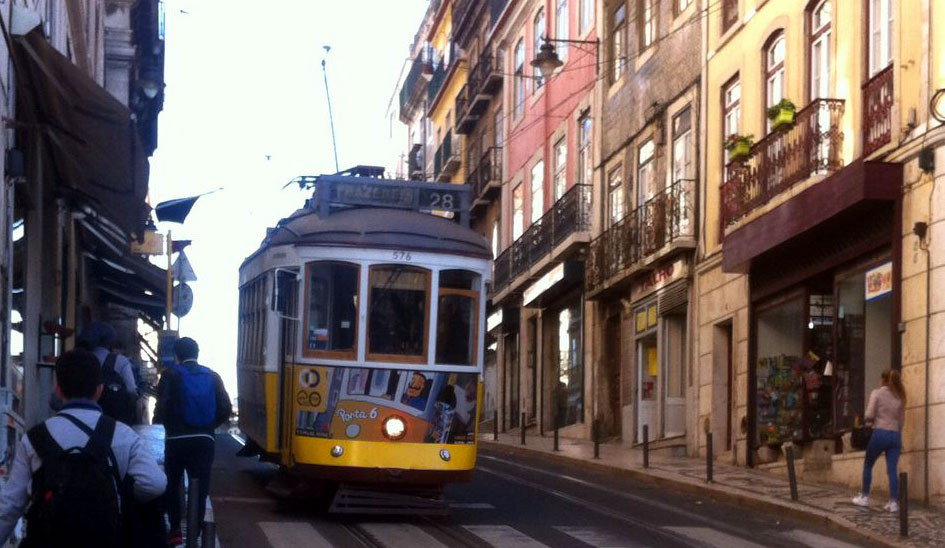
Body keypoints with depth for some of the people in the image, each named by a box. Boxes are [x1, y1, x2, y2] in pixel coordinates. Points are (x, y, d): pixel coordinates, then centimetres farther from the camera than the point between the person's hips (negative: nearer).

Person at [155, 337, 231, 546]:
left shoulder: (171, 375, -5)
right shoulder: (212, 377, 5)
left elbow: (162, 407, -12)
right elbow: (225, 410, 0)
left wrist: (160, 422, 9)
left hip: (177, 439, -2)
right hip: (204, 440, 2)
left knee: (172, 484, 15)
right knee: (200, 488, 5)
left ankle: (175, 530, 9)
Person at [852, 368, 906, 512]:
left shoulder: (877, 393, -2)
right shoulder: (899, 397, 11)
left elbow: (869, 415, -8)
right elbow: (901, 420, 10)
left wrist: (868, 422, 12)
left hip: (880, 433, -4)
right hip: (896, 435, 4)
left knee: (868, 465, 14)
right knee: (892, 470, 0)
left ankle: (864, 497, 18)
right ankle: (893, 502, -7)